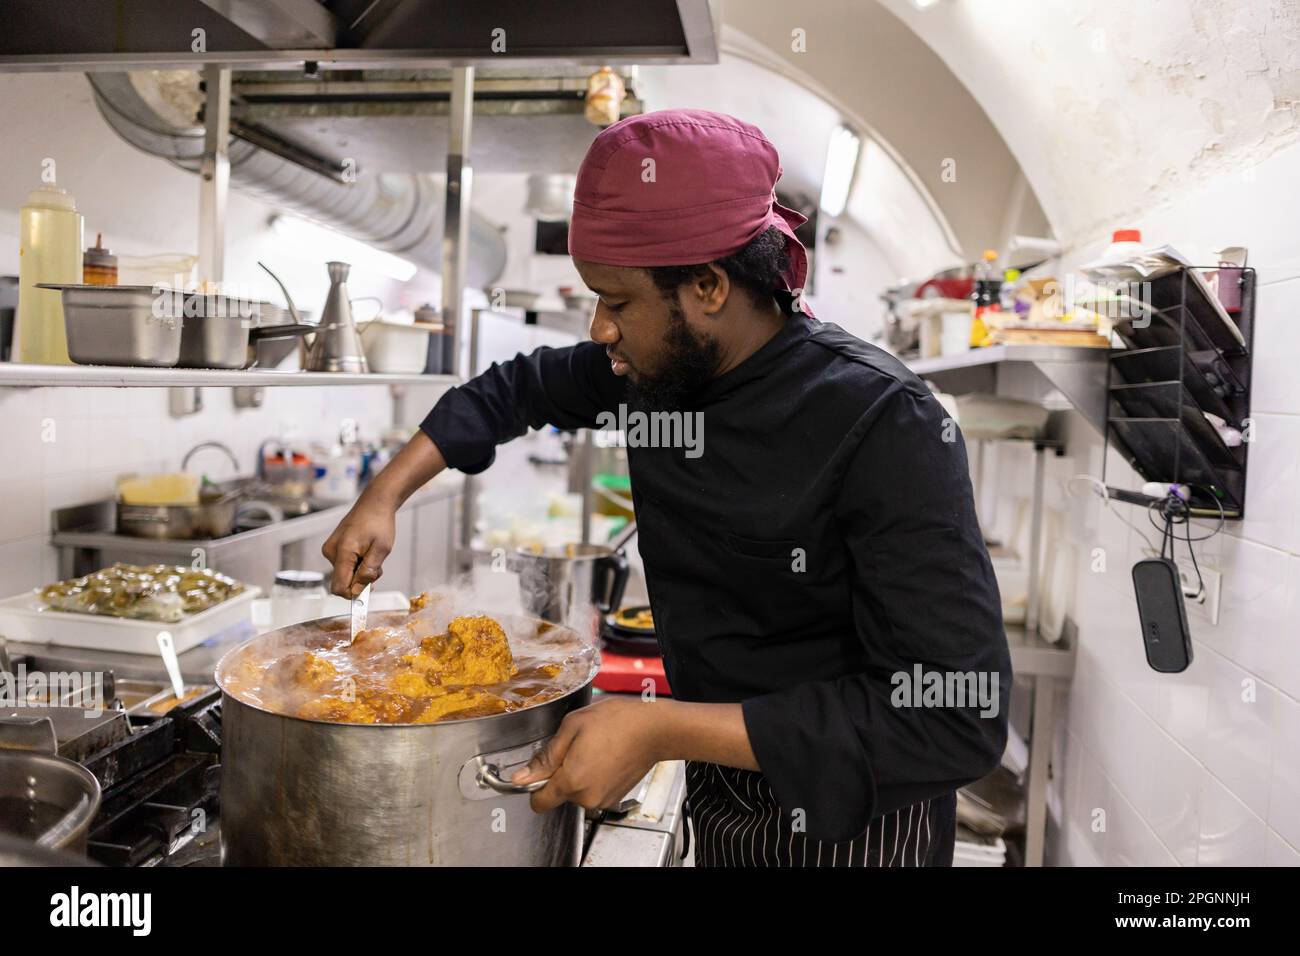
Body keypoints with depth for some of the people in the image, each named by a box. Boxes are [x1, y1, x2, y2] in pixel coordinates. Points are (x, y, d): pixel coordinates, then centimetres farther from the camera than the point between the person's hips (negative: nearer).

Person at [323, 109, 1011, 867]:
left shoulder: (884, 426, -29)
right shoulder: (662, 361, -8)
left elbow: (960, 717, -32)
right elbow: (518, 388, 10)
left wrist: (664, 731, -34)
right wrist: (384, 497, -1)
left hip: (844, 823, -5)